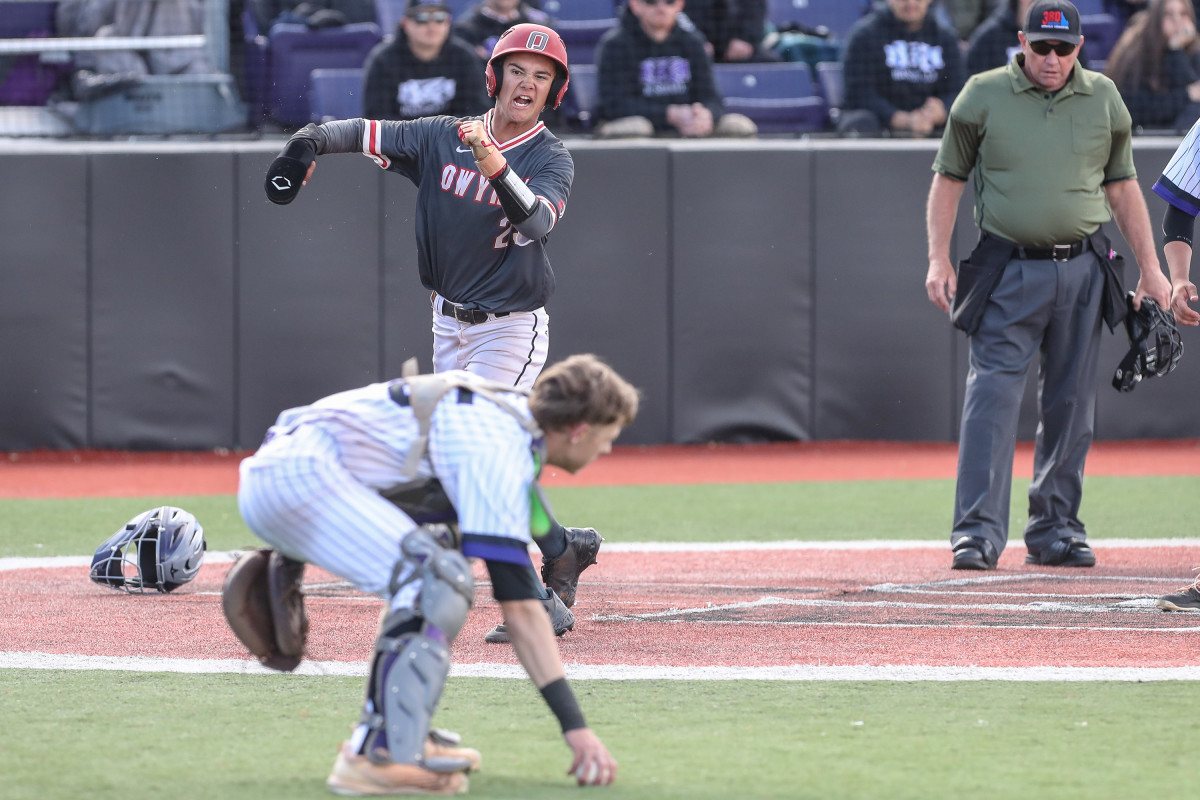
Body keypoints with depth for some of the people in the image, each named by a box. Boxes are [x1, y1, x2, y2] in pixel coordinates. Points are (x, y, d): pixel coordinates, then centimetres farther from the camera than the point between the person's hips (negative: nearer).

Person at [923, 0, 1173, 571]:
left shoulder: (1103, 99, 8)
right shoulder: (983, 96, 0)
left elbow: (1122, 187, 14)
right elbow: (948, 178, 4)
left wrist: (1150, 268, 10)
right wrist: (938, 259, -6)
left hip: (1082, 271, 3)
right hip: (1008, 271, -3)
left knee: (1071, 404, 6)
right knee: (992, 396, -11)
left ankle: (1054, 529, 14)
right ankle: (978, 534, -13)